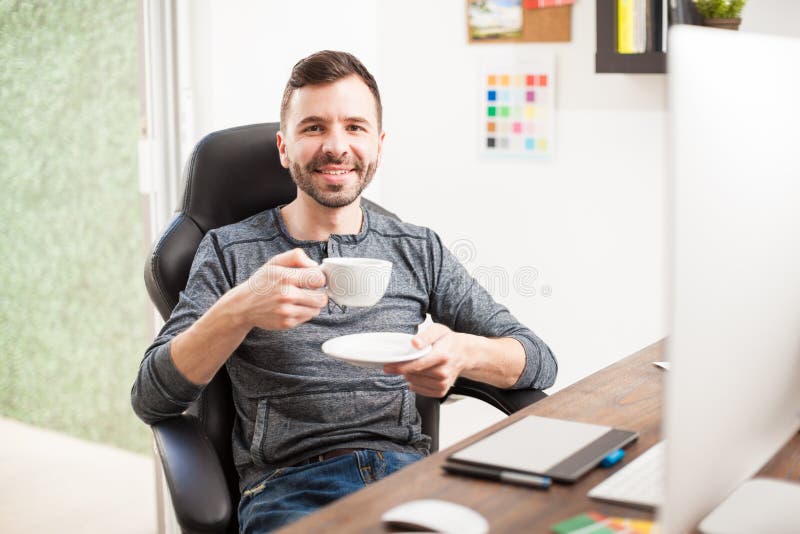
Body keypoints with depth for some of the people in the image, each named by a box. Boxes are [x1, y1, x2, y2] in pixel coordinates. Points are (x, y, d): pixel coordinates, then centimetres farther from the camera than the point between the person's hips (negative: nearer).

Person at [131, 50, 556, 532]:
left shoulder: (419, 250, 16)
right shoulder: (230, 251, 9)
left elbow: (539, 360, 11)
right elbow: (151, 401, 1)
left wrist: (465, 352, -13)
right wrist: (238, 311, -18)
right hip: (288, 485, -3)